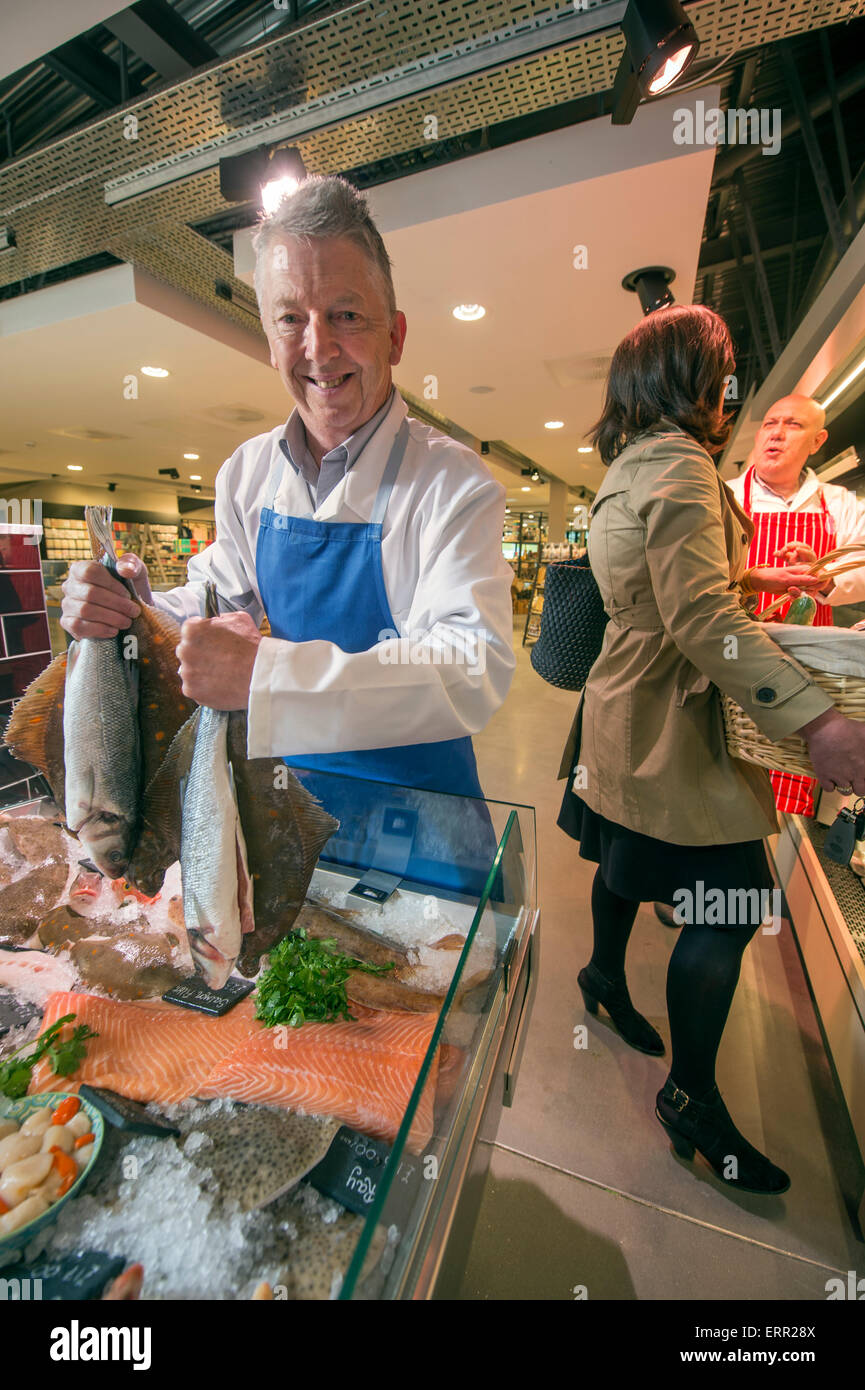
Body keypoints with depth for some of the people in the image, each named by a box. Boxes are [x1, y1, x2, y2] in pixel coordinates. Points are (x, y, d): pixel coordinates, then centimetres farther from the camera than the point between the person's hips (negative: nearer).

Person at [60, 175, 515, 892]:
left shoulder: (453, 482, -20)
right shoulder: (247, 472, -2)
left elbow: (476, 668, -32)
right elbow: (223, 603, 7)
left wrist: (266, 674, -39)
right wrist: (136, 609, -15)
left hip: (414, 806, -4)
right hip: (293, 785, 5)